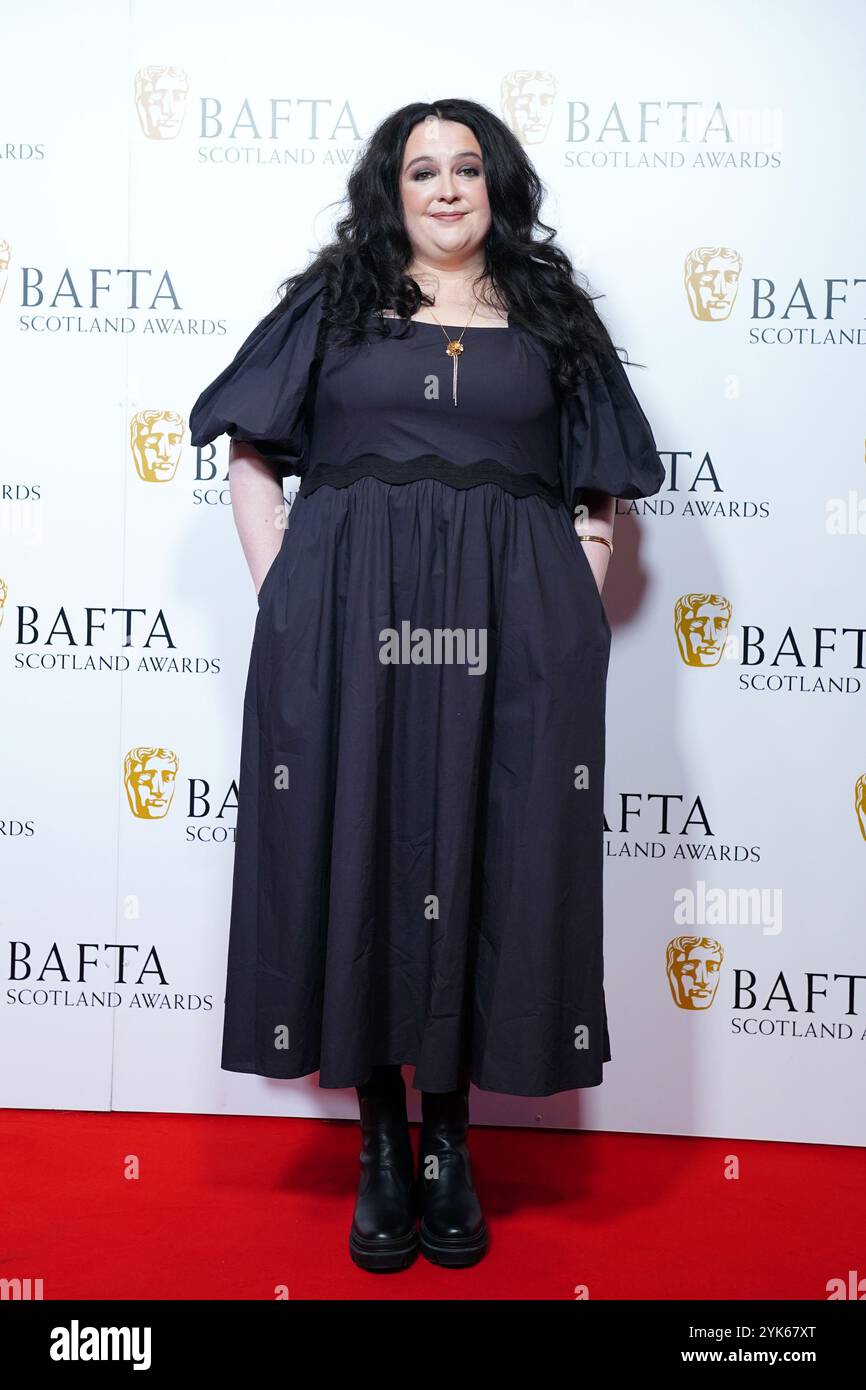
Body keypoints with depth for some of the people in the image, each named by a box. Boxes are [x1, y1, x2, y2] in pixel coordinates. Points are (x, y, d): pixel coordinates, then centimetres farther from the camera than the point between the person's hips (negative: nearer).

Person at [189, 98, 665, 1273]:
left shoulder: (553, 316, 17)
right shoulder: (332, 304, 15)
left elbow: (599, 495, 14)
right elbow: (253, 459, 10)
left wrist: (569, 624, 3)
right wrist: (284, 604, -1)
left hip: (511, 634, 1)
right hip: (346, 625, 0)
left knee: (484, 862, 1)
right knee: (355, 854, 0)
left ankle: (450, 1140, 18)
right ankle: (381, 1143, 16)